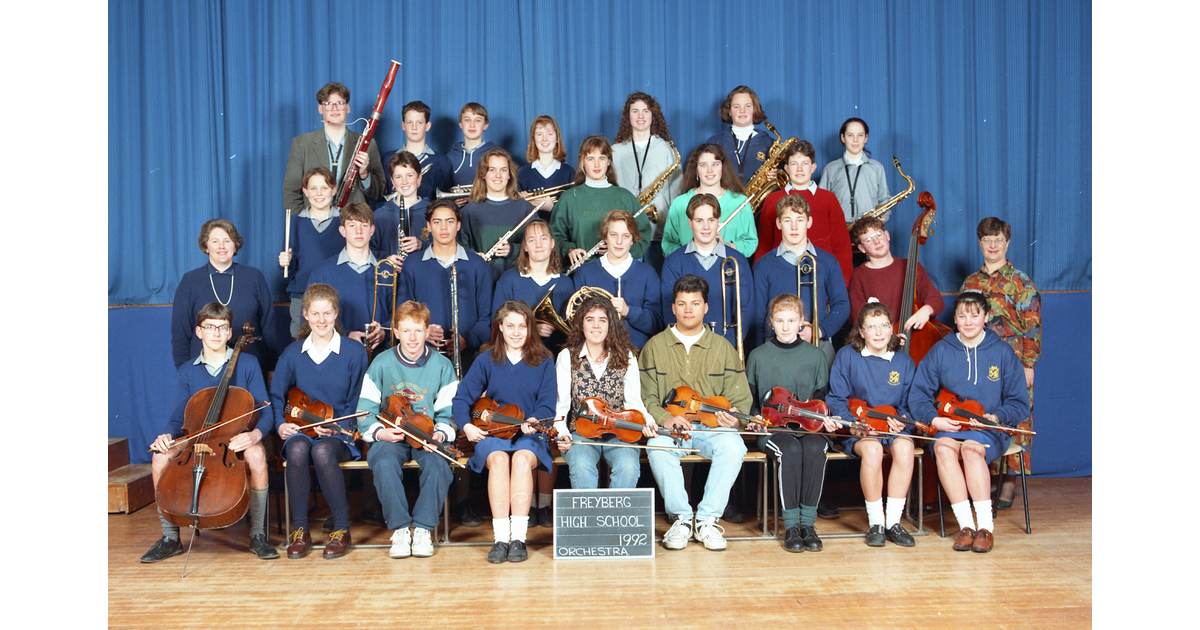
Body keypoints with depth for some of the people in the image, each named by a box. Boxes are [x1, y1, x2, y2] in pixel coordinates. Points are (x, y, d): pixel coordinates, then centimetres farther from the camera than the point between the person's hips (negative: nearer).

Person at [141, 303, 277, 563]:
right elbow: (178, 417, 5)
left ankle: (258, 535, -21)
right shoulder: (186, 372, 9)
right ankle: (170, 537, -9)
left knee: (257, 455, -37)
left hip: (237, 438, -2)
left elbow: (265, 413, -4)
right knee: (160, 459, -27)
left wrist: (255, 434, -27)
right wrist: (167, 435, -19)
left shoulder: (247, 364, 1)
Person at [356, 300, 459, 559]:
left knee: (439, 463, -33)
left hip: (427, 438, 0)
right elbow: (365, 411, 4)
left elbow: (448, 413, 6)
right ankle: (400, 529, -18)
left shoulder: (442, 366, 3)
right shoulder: (381, 363, 2)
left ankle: (424, 528, -16)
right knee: (384, 463, -35)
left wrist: (440, 434, -14)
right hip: (389, 436, 0)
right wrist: (380, 432, -15)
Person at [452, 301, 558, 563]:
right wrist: (466, 425, -14)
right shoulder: (486, 360, 6)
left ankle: (518, 538, -33)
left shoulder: (543, 362, 6)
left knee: (522, 459, -34)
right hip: (492, 433, 1)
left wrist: (534, 421, -23)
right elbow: (462, 398, 4)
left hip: (530, 435, 0)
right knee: (498, 459, -33)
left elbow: (547, 404, -2)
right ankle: (501, 538, -32)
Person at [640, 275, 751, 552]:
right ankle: (681, 518, -17)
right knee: (658, 447, -34)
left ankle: (707, 519, -19)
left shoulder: (723, 348, 11)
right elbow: (645, 397, 4)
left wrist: (735, 418, -15)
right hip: (669, 426, 0)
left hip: (712, 426, 1)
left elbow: (740, 399, 9)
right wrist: (664, 418, -17)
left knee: (732, 445, -33)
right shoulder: (654, 346, 9)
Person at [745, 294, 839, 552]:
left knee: (815, 448, -33)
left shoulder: (816, 356, 10)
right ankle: (791, 525, -24)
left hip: (808, 426, 1)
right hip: (772, 429, -1)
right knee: (790, 450, -34)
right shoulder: (758, 356, 7)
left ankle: (808, 523, -21)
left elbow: (823, 398, 14)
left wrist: (826, 419, -5)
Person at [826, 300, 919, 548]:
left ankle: (893, 521, -18)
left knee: (904, 447, -32)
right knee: (872, 449, -35)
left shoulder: (904, 362, 8)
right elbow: (836, 399, -1)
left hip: (893, 426, 2)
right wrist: (853, 423, -17)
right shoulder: (846, 356, 0)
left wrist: (902, 421, -12)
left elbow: (909, 404, 11)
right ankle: (875, 522, -17)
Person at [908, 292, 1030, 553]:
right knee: (943, 448, -32)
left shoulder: (1003, 352, 5)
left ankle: (985, 526, -26)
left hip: (989, 431, -1)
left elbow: (1019, 403, 5)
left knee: (971, 448, -34)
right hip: (948, 428, 2)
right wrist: (934, 418, -10)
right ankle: (966, 525, -27)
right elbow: (918, 394, 7)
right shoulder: (940, 351, 7)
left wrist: (996, 418, -13)